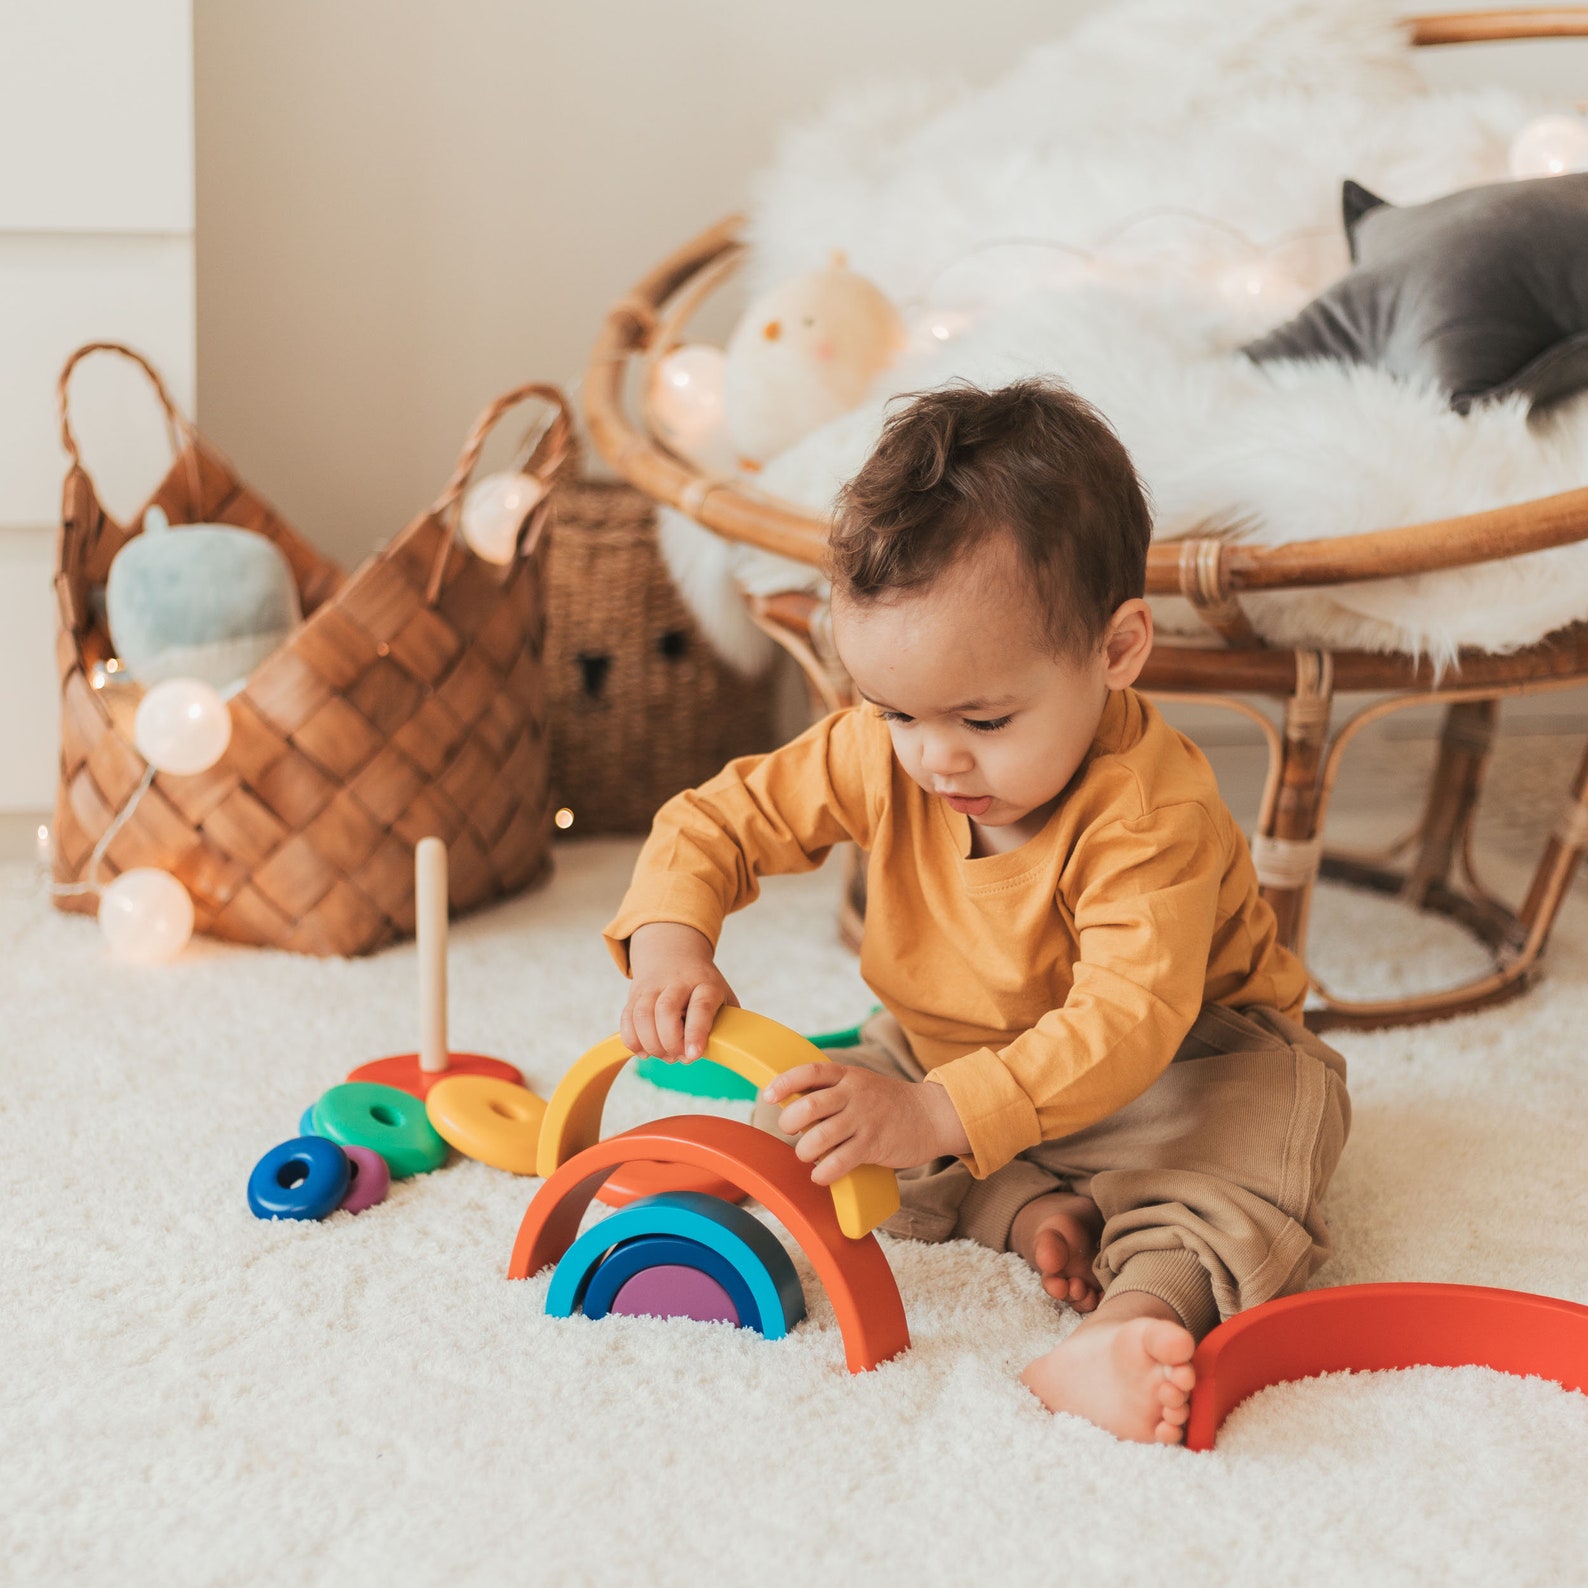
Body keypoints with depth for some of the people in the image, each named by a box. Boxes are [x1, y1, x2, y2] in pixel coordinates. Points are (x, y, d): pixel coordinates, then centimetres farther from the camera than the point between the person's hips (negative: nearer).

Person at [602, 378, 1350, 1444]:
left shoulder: (1151, 813, -36)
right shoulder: (880, 756, -18)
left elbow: (1124, 1023, -44)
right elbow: (720, 819, -8)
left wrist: (934, 1118, -55)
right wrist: (669, 940, -30)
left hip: (1171, 1065, -6)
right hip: (951, 1056, 6)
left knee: (1275, 1111, -34)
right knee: (815, 1120, -12)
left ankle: (1145, 1311, -54)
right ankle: (1030, 1212, -24)